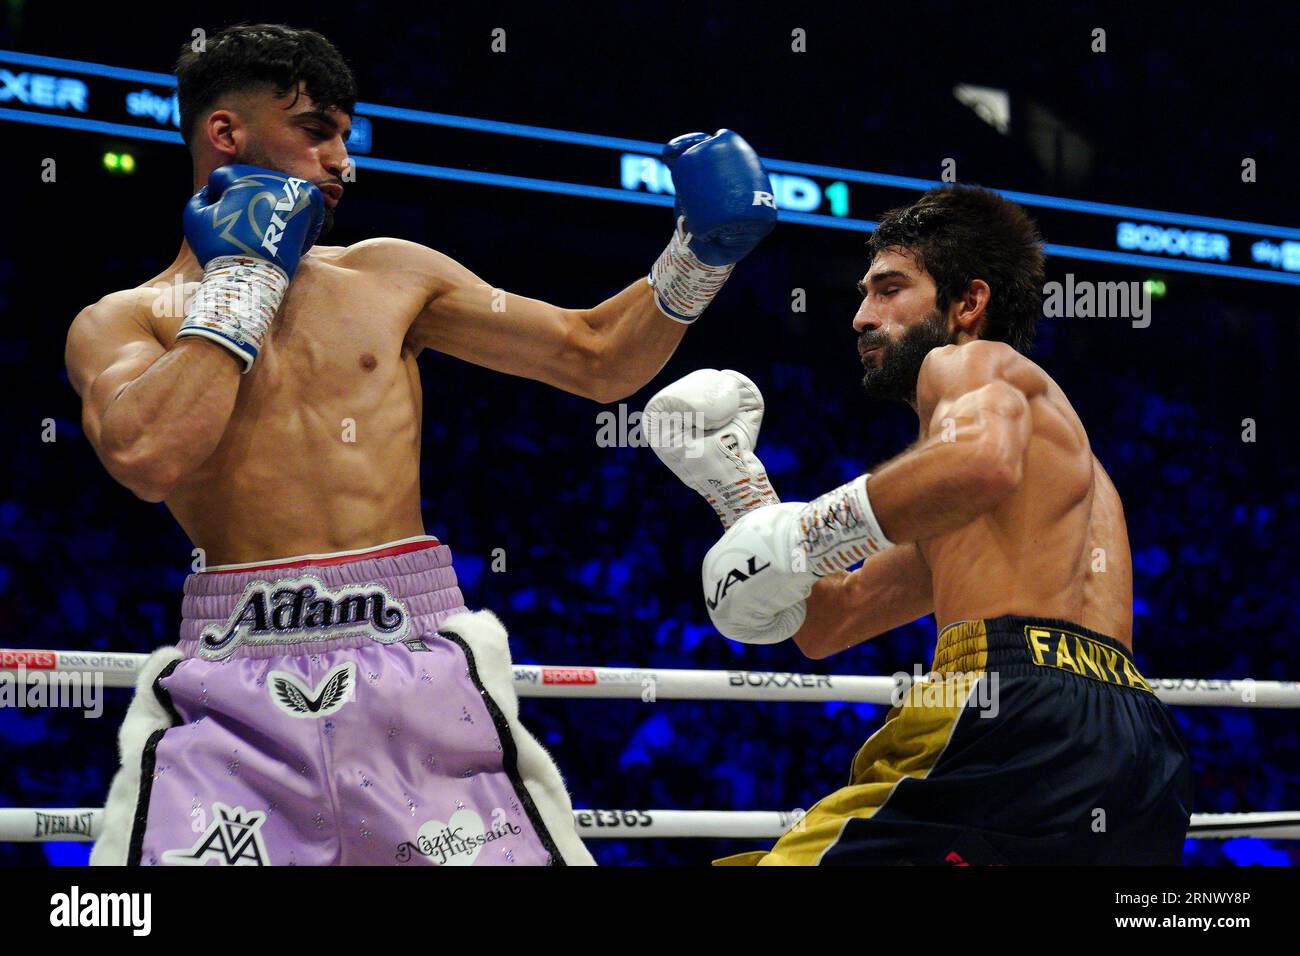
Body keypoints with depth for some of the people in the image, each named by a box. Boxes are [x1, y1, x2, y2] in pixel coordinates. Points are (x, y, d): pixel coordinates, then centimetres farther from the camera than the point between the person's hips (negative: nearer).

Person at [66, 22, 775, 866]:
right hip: (235, 690, -2)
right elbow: (149, 457, -14)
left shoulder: (389, 276, 15)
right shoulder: (121, 322, 8)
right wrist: (241, 280, -1)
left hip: (416, 663, 2)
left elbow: (598, 360, 18)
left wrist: (698, 257, 1)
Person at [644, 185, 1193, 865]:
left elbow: (982, 460, -20)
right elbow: (828, 619, 39)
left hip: (1028, 712, -10)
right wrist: (734, 486, 35)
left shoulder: (970, 362, 10)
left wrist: (799, 535, -11)